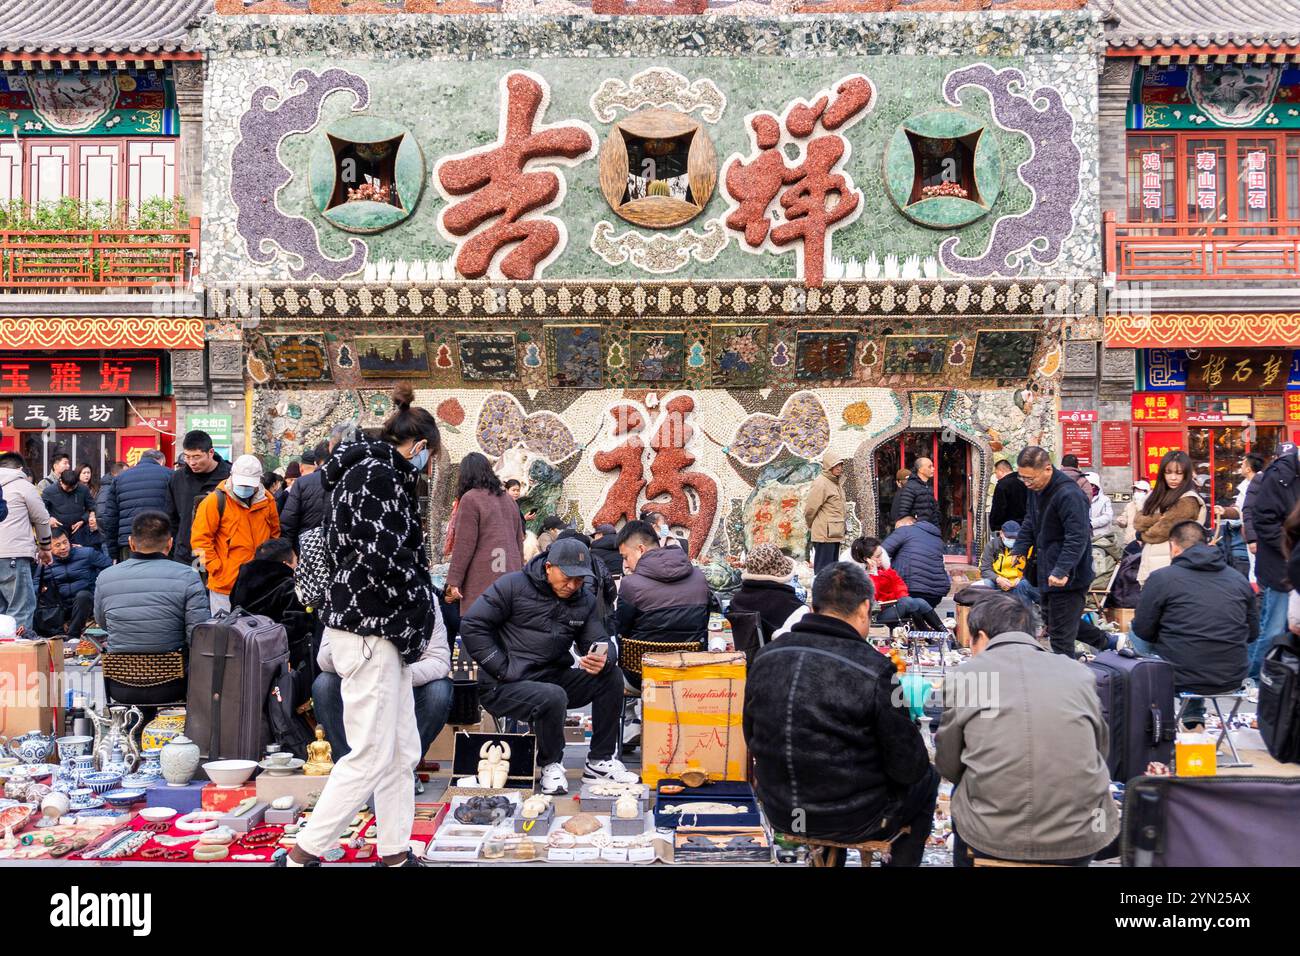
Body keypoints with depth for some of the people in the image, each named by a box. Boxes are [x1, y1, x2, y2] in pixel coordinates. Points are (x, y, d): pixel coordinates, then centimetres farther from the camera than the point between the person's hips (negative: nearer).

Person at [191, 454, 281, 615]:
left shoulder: (267, 501, 6)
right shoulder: (216, 501, -8)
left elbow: (275, 535, 18)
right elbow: (200, 538, -7)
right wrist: (216, 567, -10)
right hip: (225, 583, -4)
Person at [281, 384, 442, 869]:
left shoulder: (367, 470, 17)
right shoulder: (379, 474, -13)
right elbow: (382, 557, -24)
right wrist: (422, 611, -9)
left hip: (379, 630, 10)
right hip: (368, 628, -10)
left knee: (403, 752, 13)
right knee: (372, 755, -3)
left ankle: (395, 853, 21)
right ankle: (303, 854, 8)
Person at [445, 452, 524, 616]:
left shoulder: (470, 499, -5)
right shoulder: (509, 499, 16)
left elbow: (464, 545, -9)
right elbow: (519, 541, 19)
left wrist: (454, 581, -5)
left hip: (482, 582, -7)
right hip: (510, 579, 7)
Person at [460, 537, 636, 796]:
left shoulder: (586, 600, 9)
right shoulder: (513, 585, -8)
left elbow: (600, 642, 6)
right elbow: (472, 625, -10)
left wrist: (603, 659, -20)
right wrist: (502, 669, -15)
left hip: (554, 679, 6)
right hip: (503, 687, -6)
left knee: (612, 676, -12)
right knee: (553, 696, -35)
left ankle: (601, 761, 0)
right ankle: (550, 765, -6)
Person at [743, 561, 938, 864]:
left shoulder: (764, 658, -6)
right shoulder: (875, 669, -21)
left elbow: (753, 741, 6)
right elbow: (907, 767, -15)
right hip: (851, 821, -5)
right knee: (926, 780, 24)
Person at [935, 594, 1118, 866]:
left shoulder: (963, 676, -2)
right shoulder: (1080, 674, 3)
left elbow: (948, 767, 5)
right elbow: (1101, 751, 15)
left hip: (990, 837, -1)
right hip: (1081, 842, 2)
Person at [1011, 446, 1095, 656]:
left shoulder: (1069, 494, -24)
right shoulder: (1037, 489, 6)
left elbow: (1077, 537, -28)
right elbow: (1030, 523, 20)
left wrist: (1062, 571, -33)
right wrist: (1019, 551, 10)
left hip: (1067, 577, -10)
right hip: (1046, 572, 10)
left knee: (1061, 636, -5)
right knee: (1050, 624, 21)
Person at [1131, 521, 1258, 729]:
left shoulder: (1160, 577, -7)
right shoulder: (1239, 579, 6)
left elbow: (1143, 631, -4)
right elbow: (1252, 633, 12)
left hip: (1181, 679, -5)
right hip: (1233, 679, 5)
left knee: (1135, 638, 18)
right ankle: (1194, 715, 31)